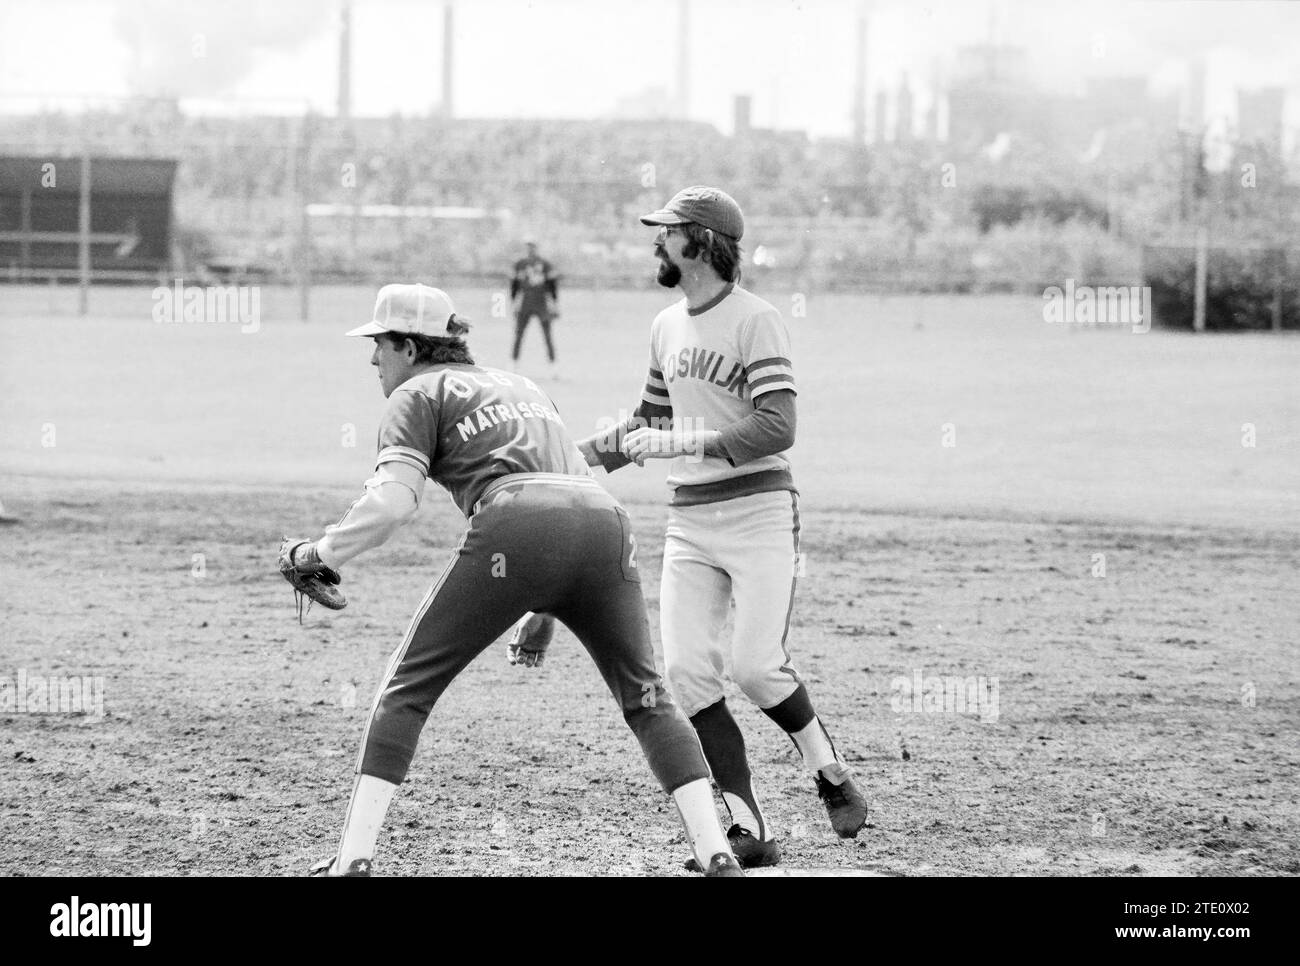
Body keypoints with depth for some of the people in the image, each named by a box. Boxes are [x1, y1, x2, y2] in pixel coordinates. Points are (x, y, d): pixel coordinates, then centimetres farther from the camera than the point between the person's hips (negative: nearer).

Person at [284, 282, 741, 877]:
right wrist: (545, 612, 39)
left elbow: (392, 503, -1)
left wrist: (319, 554, 11)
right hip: (607, 517, 5)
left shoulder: (419, 394, 16)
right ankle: (717, 857, 2)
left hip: (517, 523, -5)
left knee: (407, 688, 6)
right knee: (646, 698, 16)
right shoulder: (521, 386, 37)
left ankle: (353, 858, -2)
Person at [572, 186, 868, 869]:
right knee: (686, 673, -7)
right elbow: (648, 425, 27)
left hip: (758, 511, -7)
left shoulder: (755, 321, -9)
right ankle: (750, 832, -5)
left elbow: (777, 428, -20)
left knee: (756, 665, -16)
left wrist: (679, 443, -25)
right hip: (687, 522, 7)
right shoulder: (667, 327, 14)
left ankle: (831, 775, 11)